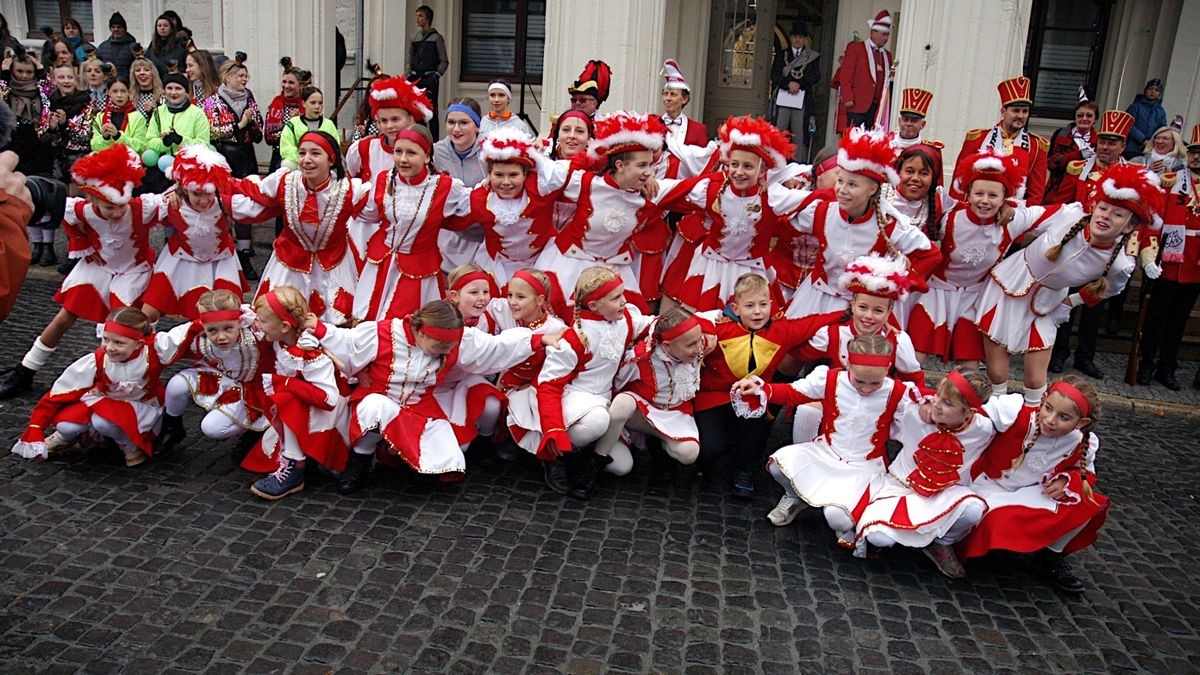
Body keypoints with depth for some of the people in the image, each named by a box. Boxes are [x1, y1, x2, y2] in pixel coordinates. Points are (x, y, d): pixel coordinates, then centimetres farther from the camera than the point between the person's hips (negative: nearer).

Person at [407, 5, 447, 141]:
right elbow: (408, 59, 16)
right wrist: (408, 76, 4)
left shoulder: (436, 37, 0)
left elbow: (444, 61, -1)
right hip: (415, 78, 5)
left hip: (430, 78, -5)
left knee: (431, 109, -5)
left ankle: (434, 140, -3)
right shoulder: (414, 38, 13)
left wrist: (436, 75, -11)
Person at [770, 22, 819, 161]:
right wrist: (789, 84, -13)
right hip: (783, 98, 1)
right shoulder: (781, 55, 16)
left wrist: (799, 84, -14)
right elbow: (774, 74, 3)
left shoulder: (813, 57, 13)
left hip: (802, 98, -1)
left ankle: (798, 163, -5)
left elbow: (815, 76, 2)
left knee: (799, 133, -4)